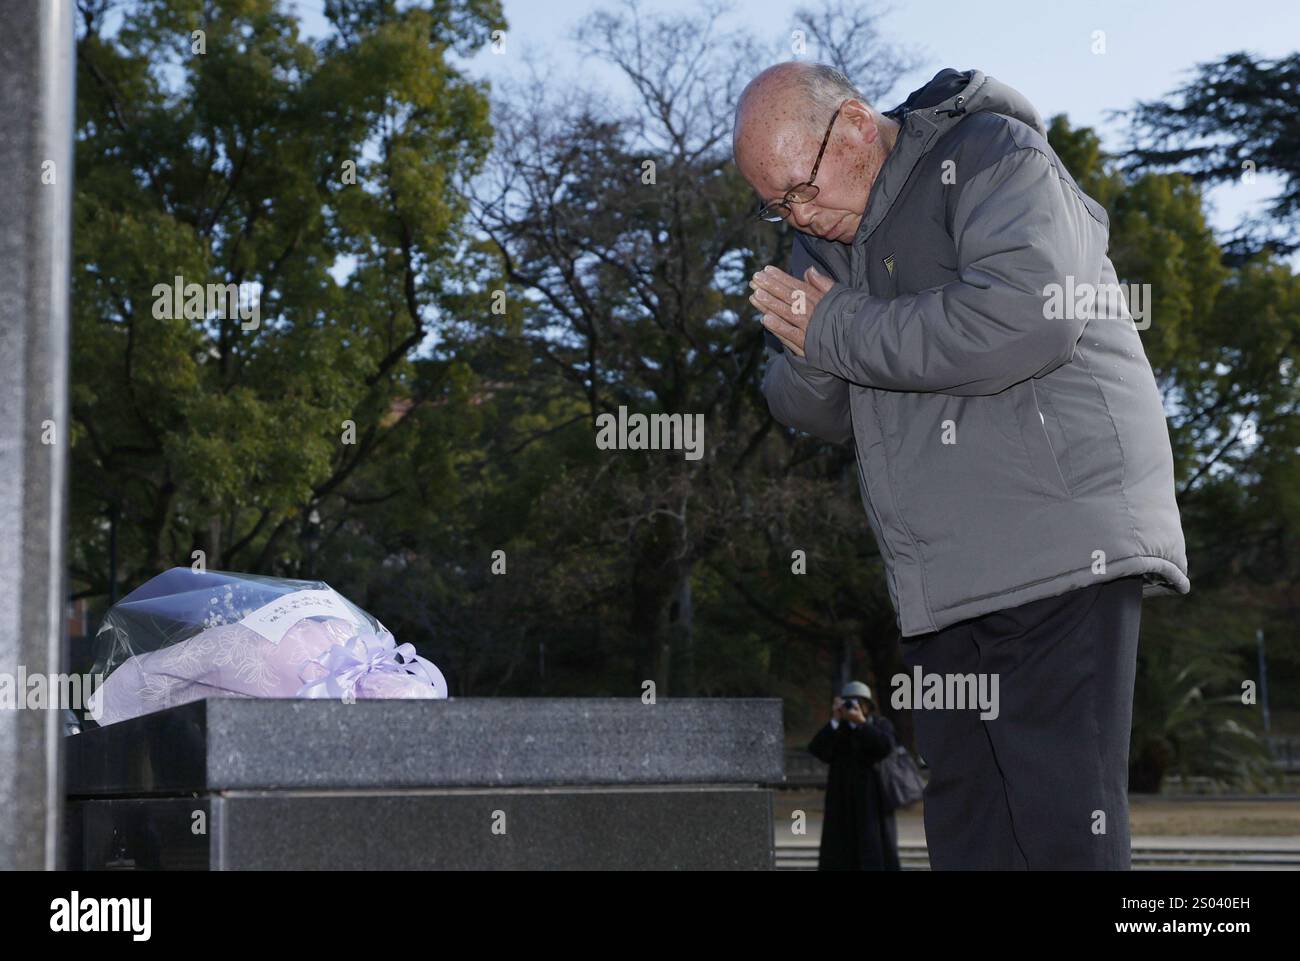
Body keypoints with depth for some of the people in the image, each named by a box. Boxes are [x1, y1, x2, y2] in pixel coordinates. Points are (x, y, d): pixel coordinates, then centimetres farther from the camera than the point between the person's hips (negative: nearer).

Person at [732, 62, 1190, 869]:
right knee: (966, 833, 8)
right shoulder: (828, 233, 18)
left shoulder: (992, 154, -6)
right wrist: (805, 357, -5)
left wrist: (838, 330, -13)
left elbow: (1027, 316, -24)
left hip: (1057, 551, -8)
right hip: (941, 584, 8)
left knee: (1062, 830, -11)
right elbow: (818, 413, 21)